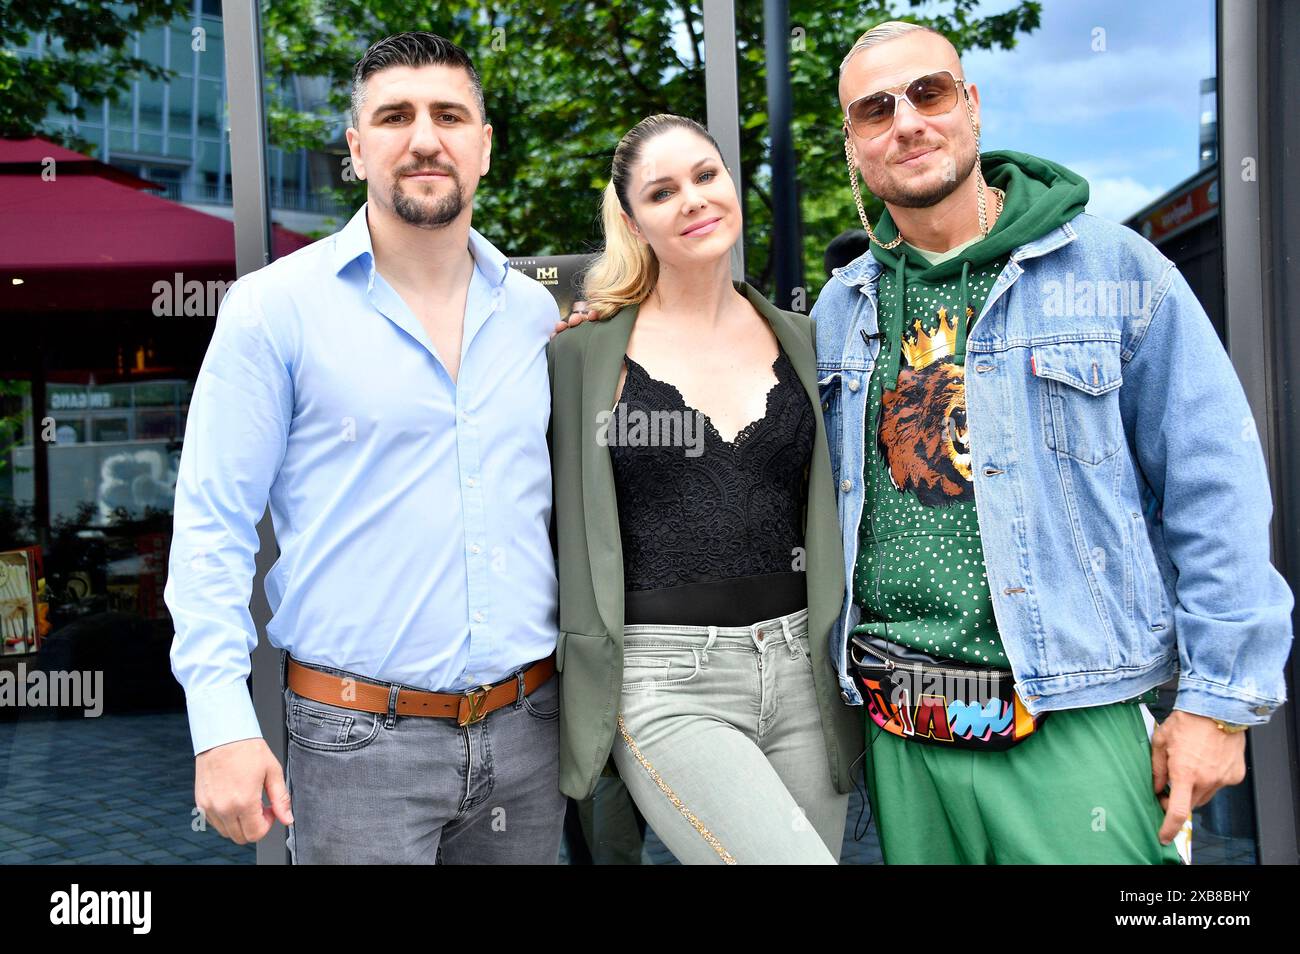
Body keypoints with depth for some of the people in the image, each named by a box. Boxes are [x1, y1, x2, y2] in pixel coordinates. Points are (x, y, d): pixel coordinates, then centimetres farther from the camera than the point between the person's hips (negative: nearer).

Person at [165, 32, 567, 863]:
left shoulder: (534, 313, 7)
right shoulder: (274, 308, -6)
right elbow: (212, 526, -7)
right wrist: (223, 725, -14)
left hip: (527, 729, 5)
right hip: (359, 740, -4)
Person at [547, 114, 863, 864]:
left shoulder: (801, 342, 11)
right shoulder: (586, 354, -1)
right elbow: (557, 522, 4)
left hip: (803, 677, 5)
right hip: (666, 686, -4)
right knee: (798, 857, -18)